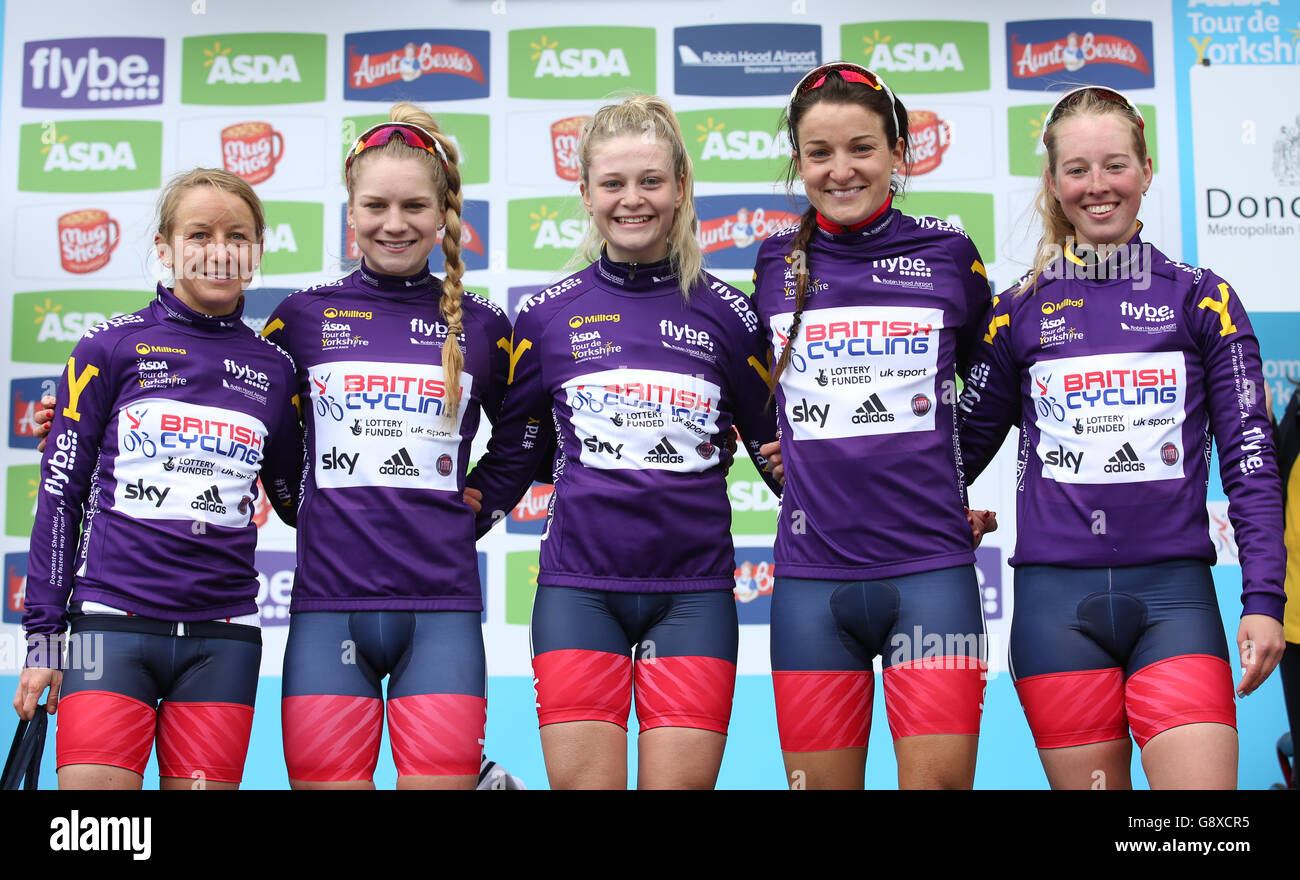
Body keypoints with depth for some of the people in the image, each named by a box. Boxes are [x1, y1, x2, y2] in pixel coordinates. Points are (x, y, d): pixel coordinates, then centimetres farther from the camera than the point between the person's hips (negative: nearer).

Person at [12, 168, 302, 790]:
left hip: (223, 634, 3)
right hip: (112, 620, -2)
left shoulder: (275, 369, 10)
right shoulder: (110, 349, 3)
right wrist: (43, 635, 2)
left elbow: (293, 498, 21)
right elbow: (60, 493, 5)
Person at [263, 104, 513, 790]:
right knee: (326, 780, 1)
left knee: (439, 777, -4)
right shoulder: (302, 317, 6)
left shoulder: (481, 327, 7)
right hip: (327, 604, 1)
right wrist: (312, 509, 5)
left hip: (441, 611, 0)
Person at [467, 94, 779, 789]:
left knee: (679, 781, -1)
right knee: (583, 781, -2)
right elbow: (509, 458, 13)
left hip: (693, 590, 0)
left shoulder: (727, 314, 4)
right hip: (578, 590, 0)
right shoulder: (547, 317, 5)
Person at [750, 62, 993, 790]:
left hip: (930, 566, -1)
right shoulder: (775, 266, 8)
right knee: (819, 781, 5)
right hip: (812, 573, 2)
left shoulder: (949, 254, 4)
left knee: (938, 779, -6)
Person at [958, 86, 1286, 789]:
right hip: (1055, 599, 1)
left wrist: (1263, 599, -4)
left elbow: (1250, 460, 4)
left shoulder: (1202, 301, 6)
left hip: (1173, 594, -1)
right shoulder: (1018, 313, 9)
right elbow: (968, 443, 18)